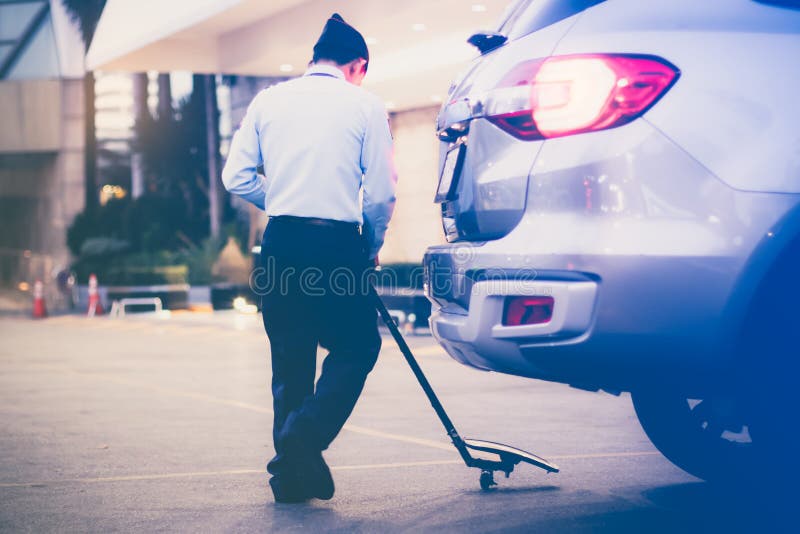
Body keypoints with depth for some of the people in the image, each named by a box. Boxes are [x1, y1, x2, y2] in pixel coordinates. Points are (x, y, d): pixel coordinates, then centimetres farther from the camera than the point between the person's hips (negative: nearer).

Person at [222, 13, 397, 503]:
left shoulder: (268, 100, 10)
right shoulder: (365, 106, 1)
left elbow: (237, 178, 6)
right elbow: (381, 192, -3)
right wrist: (373, 247, 13)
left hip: (281, 243, 4)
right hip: (337, 243, -4)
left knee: (290, 357, 14)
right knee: (358, 347, 11)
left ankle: (292, 471, 17)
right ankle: (304, 439, -9)